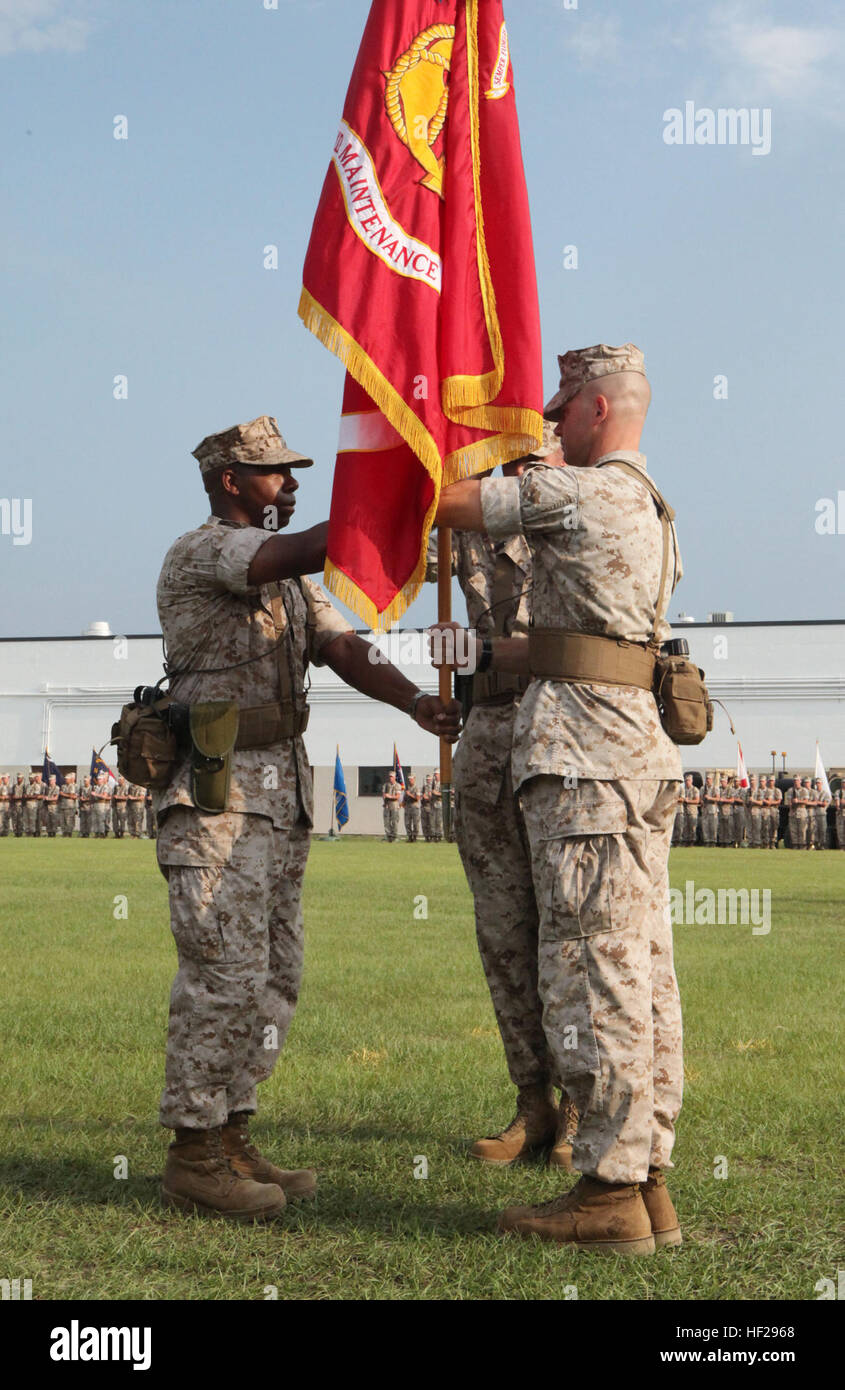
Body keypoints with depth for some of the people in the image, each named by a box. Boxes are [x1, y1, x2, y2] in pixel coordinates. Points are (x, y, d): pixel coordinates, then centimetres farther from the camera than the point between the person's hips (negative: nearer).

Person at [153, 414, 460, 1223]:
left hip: (279, 792, 9)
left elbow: (346, 651, 4)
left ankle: (229, 1141, 17)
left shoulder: (291, 580, 19)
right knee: (225, 969, -11)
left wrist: (417, 703, -14)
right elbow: (303, 553, -25)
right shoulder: (198, 554, -7)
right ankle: (192, 1158, -3)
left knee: (272, 976, 9)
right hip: (214, 792, -9)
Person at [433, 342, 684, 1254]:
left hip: (583, 759, -10)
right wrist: (489, 654, 28)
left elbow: (442, 500, -4)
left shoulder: (580, 493, -7)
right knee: (643, 977, 8)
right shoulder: (650, 513, 23)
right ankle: (647, 1183, 12)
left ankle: (609, 1191, -4)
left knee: (592, 974, -8)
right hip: (639, 757, 10)